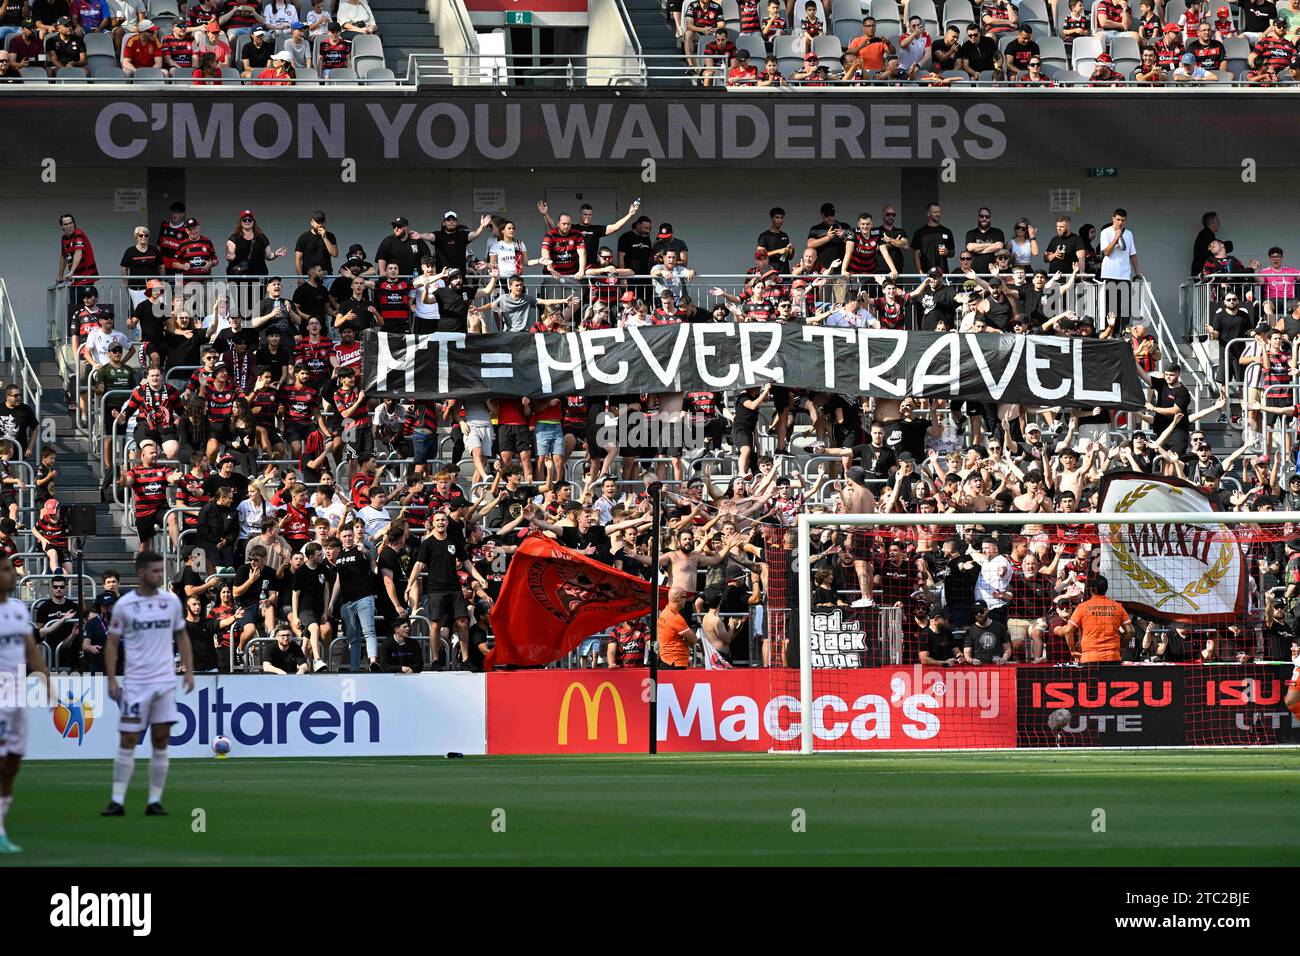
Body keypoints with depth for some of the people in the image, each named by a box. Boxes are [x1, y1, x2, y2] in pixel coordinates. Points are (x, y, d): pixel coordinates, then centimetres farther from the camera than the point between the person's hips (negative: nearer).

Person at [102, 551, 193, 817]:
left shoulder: (171, 601, 5)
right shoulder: (124, 605, -2)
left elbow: (182, 636, 15)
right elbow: (112, 643, 2)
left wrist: (189, 671, 6)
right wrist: (112, 680, -6)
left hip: (166, 682, 2)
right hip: (135, 682, -2)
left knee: (161, 740, 2)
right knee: (128, 740, -3)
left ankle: (155, 800, 8)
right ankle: (118, 800, -1)